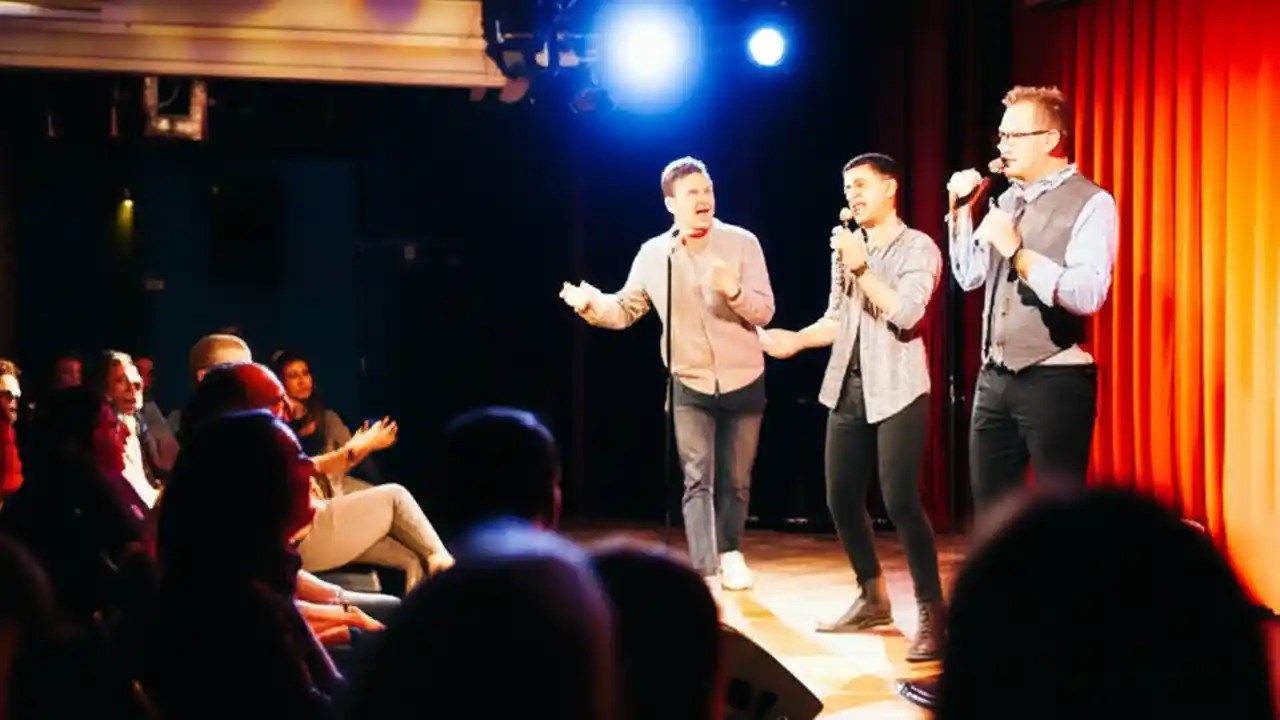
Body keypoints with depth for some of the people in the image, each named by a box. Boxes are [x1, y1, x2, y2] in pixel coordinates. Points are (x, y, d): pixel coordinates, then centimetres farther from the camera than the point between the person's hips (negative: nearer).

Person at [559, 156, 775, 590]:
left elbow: (764, 312, -12)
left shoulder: (741, 242, -9)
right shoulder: (652, 254, -3)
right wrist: (591, 304, -17)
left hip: (744, 382, 0)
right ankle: (706, 577, -14)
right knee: (698, 480, -10)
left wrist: (734, 291, -33)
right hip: (690, 385, 0)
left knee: (736, 480, 13)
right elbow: (625, 310, 4)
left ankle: (730, 552, 36)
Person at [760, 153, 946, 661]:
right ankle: (873, 598, 23)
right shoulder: (845, 248, 14)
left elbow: (906, 314, -17)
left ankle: (932, 613, -8)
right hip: (848, 389, 7)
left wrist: (862, 270, -18)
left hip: (896, 391, -7)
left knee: (900, 501, -15)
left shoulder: (918, 248, -4)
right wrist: (795, 340, 3)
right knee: (841, 499, 8)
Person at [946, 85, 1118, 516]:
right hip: (995, 379, 8)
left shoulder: (1091, 204, -9)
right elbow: (969, 277, 17)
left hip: (1055, 381, -7)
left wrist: (1017, 253, -23)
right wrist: (961, 209, 7)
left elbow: (1087, 295, -22)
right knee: (989, 510, 13)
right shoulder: (1008, 200, 14)